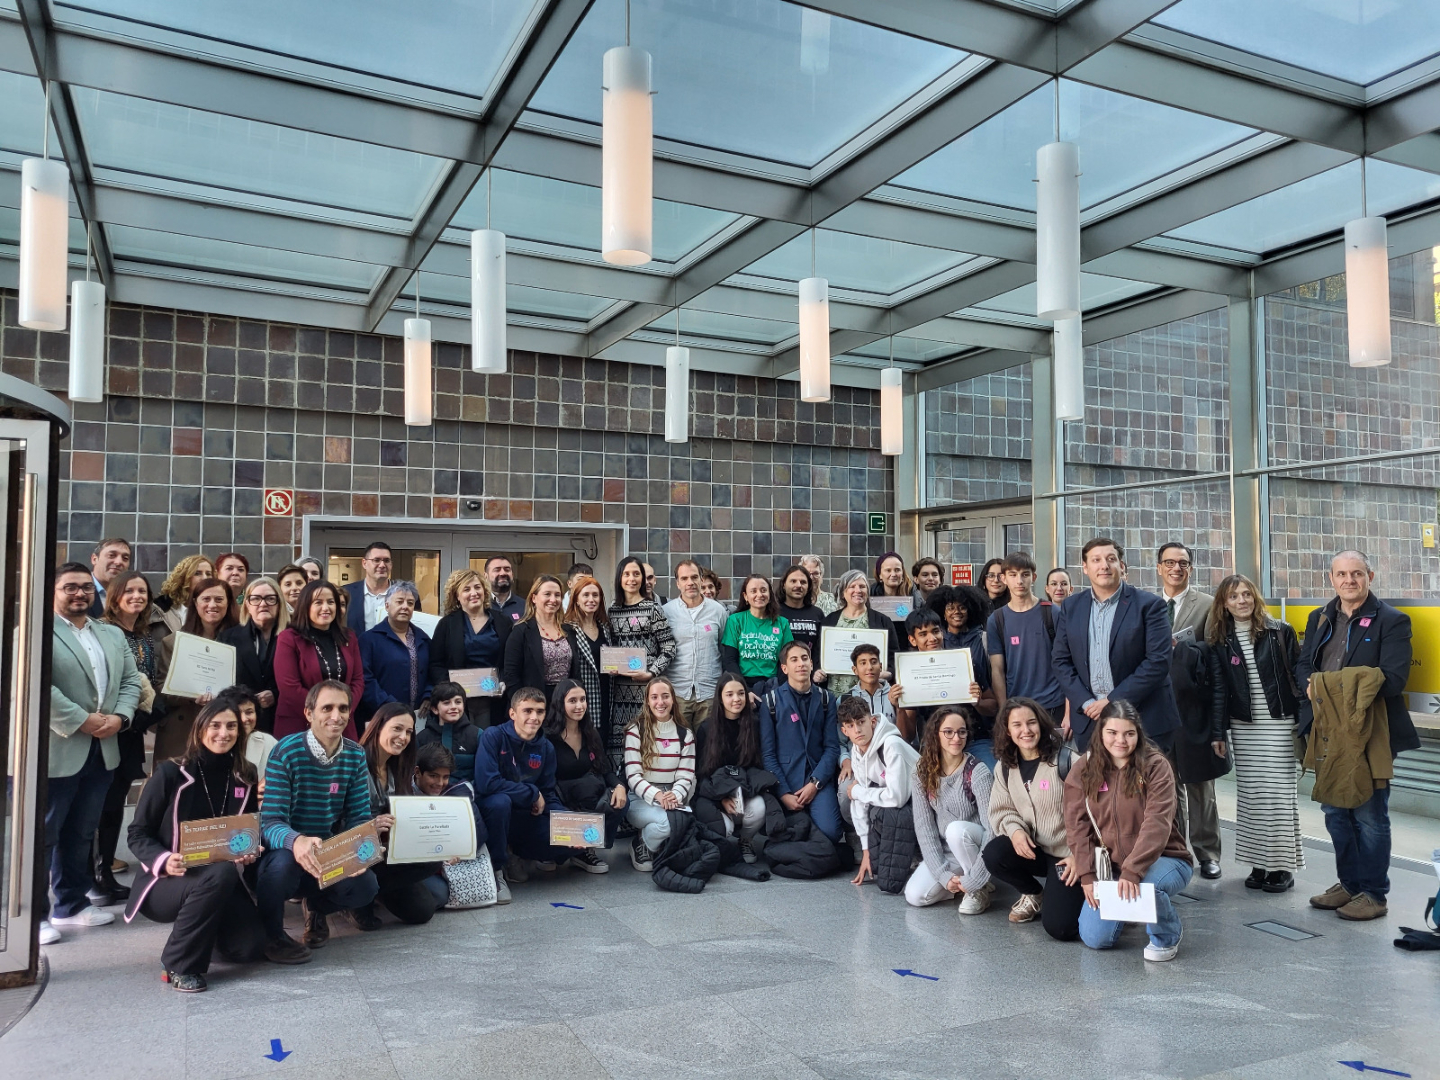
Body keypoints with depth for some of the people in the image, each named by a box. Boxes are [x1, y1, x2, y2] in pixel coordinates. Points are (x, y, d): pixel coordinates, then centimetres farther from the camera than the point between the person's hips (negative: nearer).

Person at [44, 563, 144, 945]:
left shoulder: (114, 635, 15)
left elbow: (131, 681, 12)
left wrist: (120, 717, -7)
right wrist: (81, 720, -19)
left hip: (101, 750, 7)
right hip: (54, 751, -7)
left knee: (81, 834, 16)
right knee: (41, 835, 2)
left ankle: (71, 904, 27)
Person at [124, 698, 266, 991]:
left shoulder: (245, 777, 1)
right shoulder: (171, 773, -11)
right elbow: (137, 833, -7)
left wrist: (251, 852, -13)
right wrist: (163, 861, -27)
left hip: (224, 881, 4)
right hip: (166, 881, -4)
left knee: (250, 948, -13)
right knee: (220, 874, -37)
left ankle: (205, 926, 22)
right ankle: (179, 964, -17)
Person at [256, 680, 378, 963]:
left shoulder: (356, 756, -6)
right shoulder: (286, 753, -20)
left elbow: (359, 818, -4)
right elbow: (270, 822, -27)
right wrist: (296, 841, -50)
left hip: (328, 855, 4)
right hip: (286, 851, -4)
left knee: (366, 886, -23)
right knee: (284, 860, -38)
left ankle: (316, 907, 15)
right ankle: (270, 934, -4)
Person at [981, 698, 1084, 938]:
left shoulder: (1065, 760, -15)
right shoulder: (1004, 767, 1)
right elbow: (1001, 810, 4)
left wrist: (1080, 856, -14)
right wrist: (1015, 830, -18)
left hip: (1068, 852, -5)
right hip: (1033, 848, 5)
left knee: (1059, 927, -17)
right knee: (993, 855, -25)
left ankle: (1074, 892, 20)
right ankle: (1033, 894, 8)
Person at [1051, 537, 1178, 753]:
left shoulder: (1148, 605, -4)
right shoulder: (1071, 608, 8)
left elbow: (1158, 661, -10)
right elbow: (1061, 661, 7)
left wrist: (1113, 701, -15)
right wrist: (1086, 703, -7)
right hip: (1088, 721, 3)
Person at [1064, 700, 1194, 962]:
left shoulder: (1155, 766, -12)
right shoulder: (1083, 772, -1)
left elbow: (1157, 824, -21)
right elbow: (1077, 827, -3)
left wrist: (1132, 871, -29)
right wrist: (1088, 875, -13)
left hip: (1161, 860, -4)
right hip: (1108, 866, 4)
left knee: (1143, 883, -37)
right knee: (1095, 938, -9)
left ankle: (1166, 937, -3)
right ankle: (1124, 906, 27)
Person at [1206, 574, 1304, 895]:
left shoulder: (1281, 633, -2)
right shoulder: (1221, 642, 4)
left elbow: (1297, 676, -1)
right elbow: (1218, 689, 5)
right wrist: (1219, 731, 2)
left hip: (1280, 724, -2)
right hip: (1243, 727, 3)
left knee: (1279, 792, -2)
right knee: (1249, 794, 5)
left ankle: (1282, 865, 7)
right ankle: (1259, 863, 14)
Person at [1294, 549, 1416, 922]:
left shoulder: (1391, 621, -5)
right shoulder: (1319, 619, 13)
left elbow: (1393, 678, -14)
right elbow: (1301, 665, 12)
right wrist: (1312, 686, -10)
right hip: (1326, 731, 6)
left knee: (1369, 814, 2)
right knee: (1335, 811, 14)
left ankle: (1373, 894, 15)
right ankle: (1349, 884, 28)